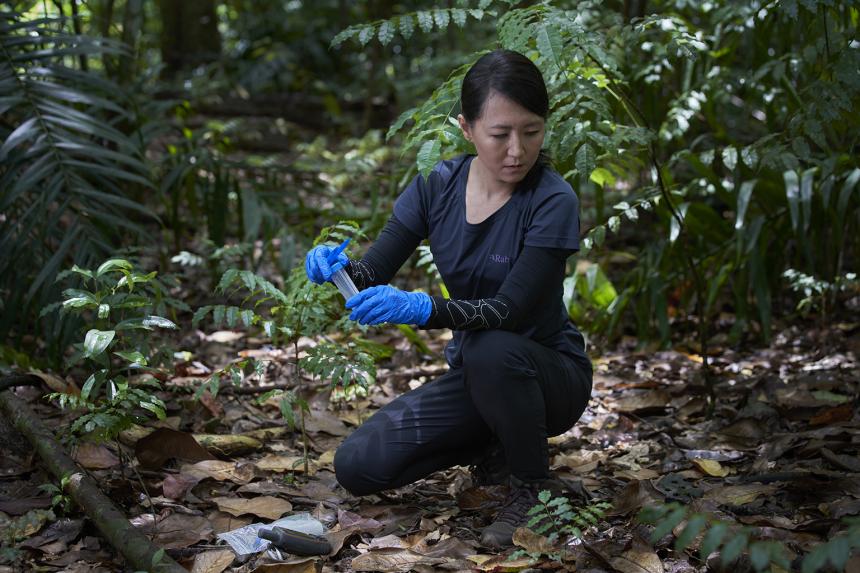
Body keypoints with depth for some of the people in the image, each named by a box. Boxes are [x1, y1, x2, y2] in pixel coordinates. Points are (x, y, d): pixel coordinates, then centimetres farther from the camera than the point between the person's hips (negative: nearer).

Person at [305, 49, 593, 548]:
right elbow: (374, 275, -7)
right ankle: (496, 446, 11)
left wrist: (421, 309, -45)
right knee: (358, 467, -13)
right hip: (474, 374, 5)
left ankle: (532, 487, -12)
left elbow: (510, 310, -29)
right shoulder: (437, 186, -7)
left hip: (551, 374, -4)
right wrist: (337, 266, -31)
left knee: (490, 350, -40)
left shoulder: (553, 201, -21)